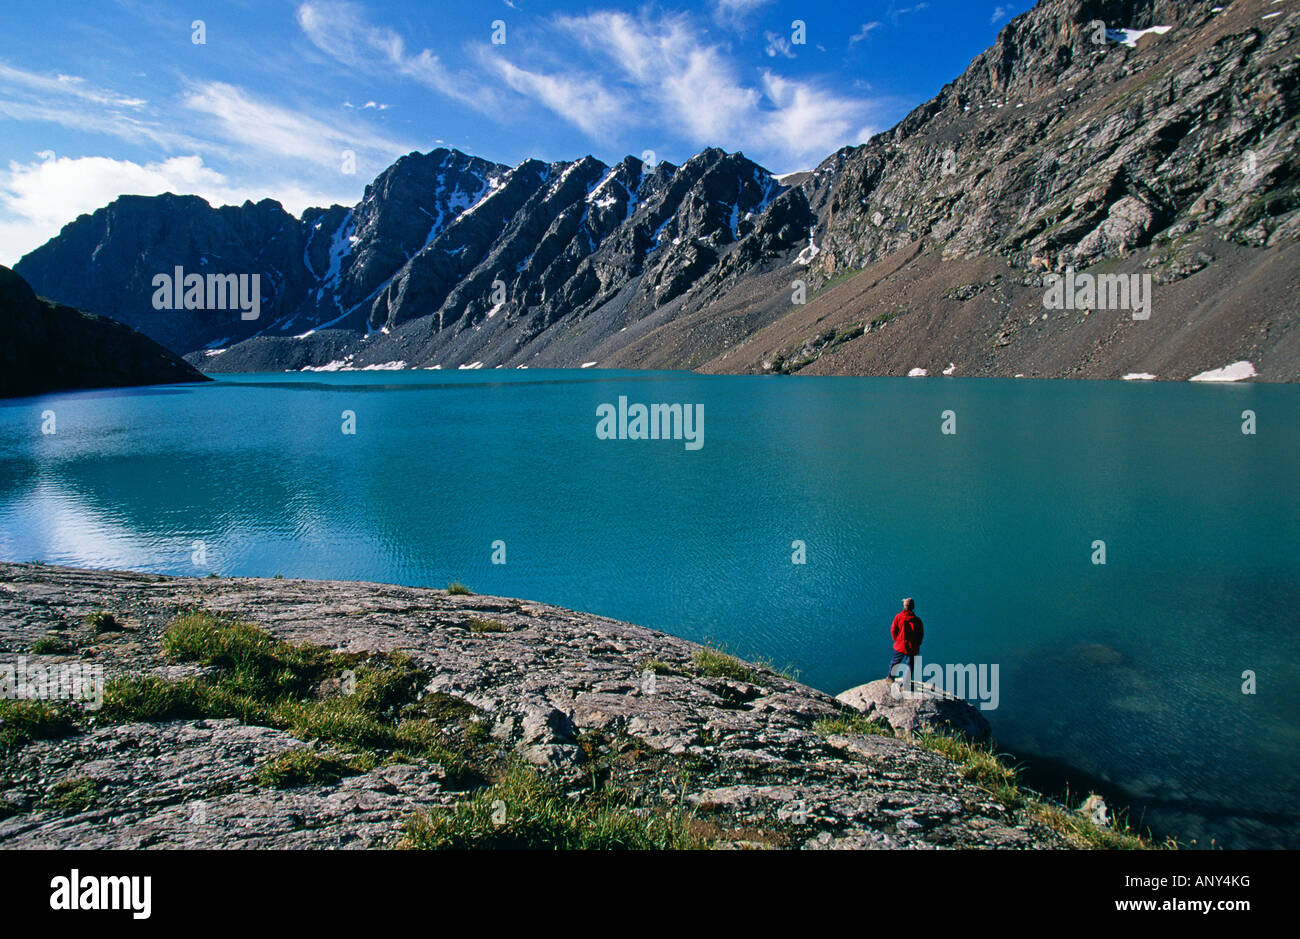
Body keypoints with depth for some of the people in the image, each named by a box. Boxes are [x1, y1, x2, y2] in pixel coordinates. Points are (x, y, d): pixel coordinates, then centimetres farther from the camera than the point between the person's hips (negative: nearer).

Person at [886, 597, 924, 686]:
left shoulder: (898, 617, -13)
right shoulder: (917, 620, -12)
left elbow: (893, 630, -5)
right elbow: (921, 634, -3)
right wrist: (917, 645, 12)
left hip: (900, 646, 1)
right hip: (912, 648, -1)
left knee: (894, 662, 23)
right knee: (910, 666, 13)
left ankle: (890, 677, 40)